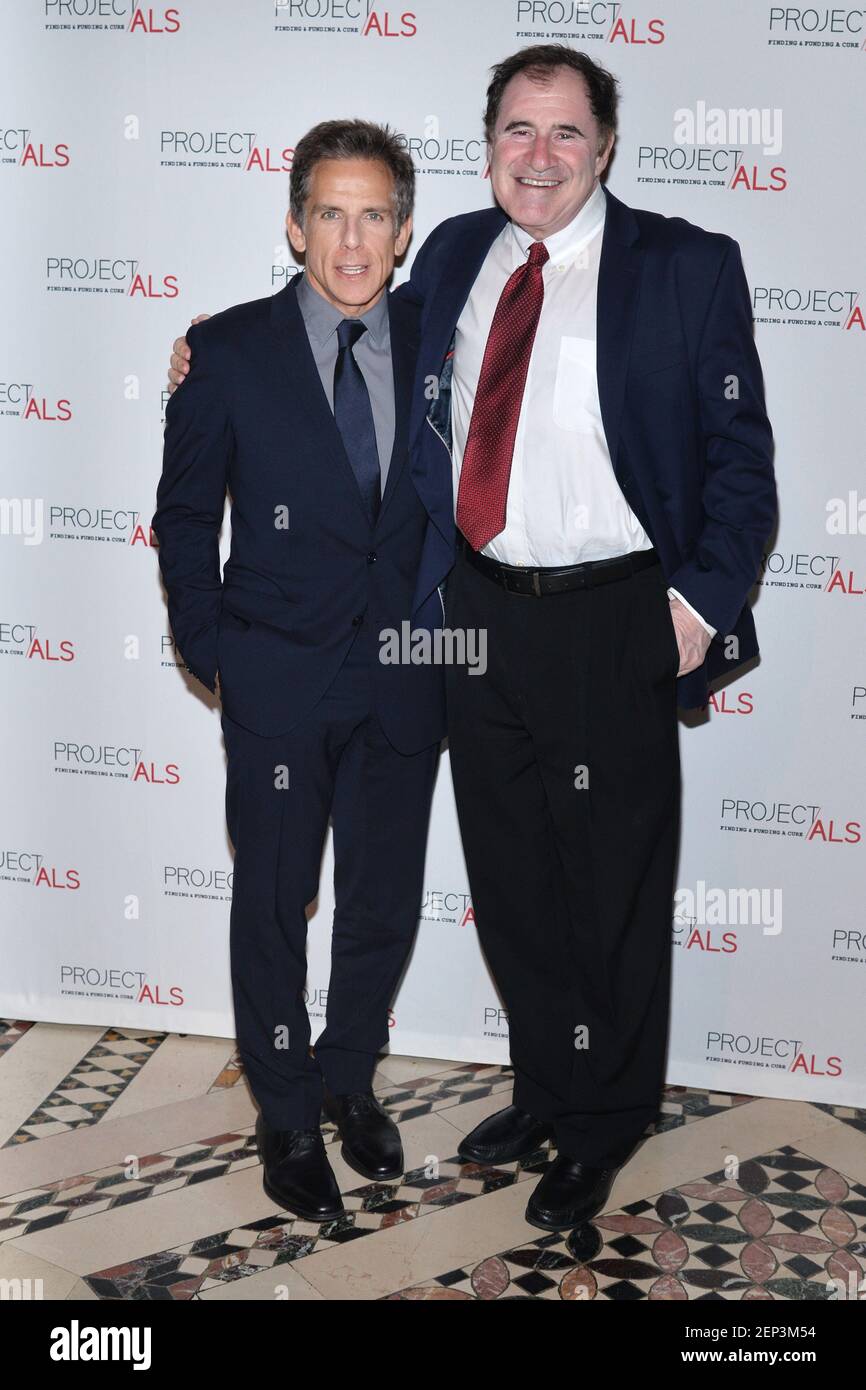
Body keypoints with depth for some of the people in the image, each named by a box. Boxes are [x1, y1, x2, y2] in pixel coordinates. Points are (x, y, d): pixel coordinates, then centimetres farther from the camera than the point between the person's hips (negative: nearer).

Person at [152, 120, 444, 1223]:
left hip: (404, 679, 2)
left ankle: (347, 1080, 38)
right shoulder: (229, 350, -5)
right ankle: (286, 1119, 30)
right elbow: (185, 517, 2)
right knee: (273, 906, 10)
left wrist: (443, 636, 4)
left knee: (385, 905, 12)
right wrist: (209, 650, -3)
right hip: (277, 679, -2)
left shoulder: (436, 346, 2)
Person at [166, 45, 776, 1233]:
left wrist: (701, 597, -15)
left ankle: (606, 1122, 30)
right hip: (478, 610, 5)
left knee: (613, 887, 9)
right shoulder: (455, 254, 9)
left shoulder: (686, 266, -5)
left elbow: (740, 452, -4)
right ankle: (546, 1090, 38)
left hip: (610, 617, -5)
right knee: (509, 878, 17)